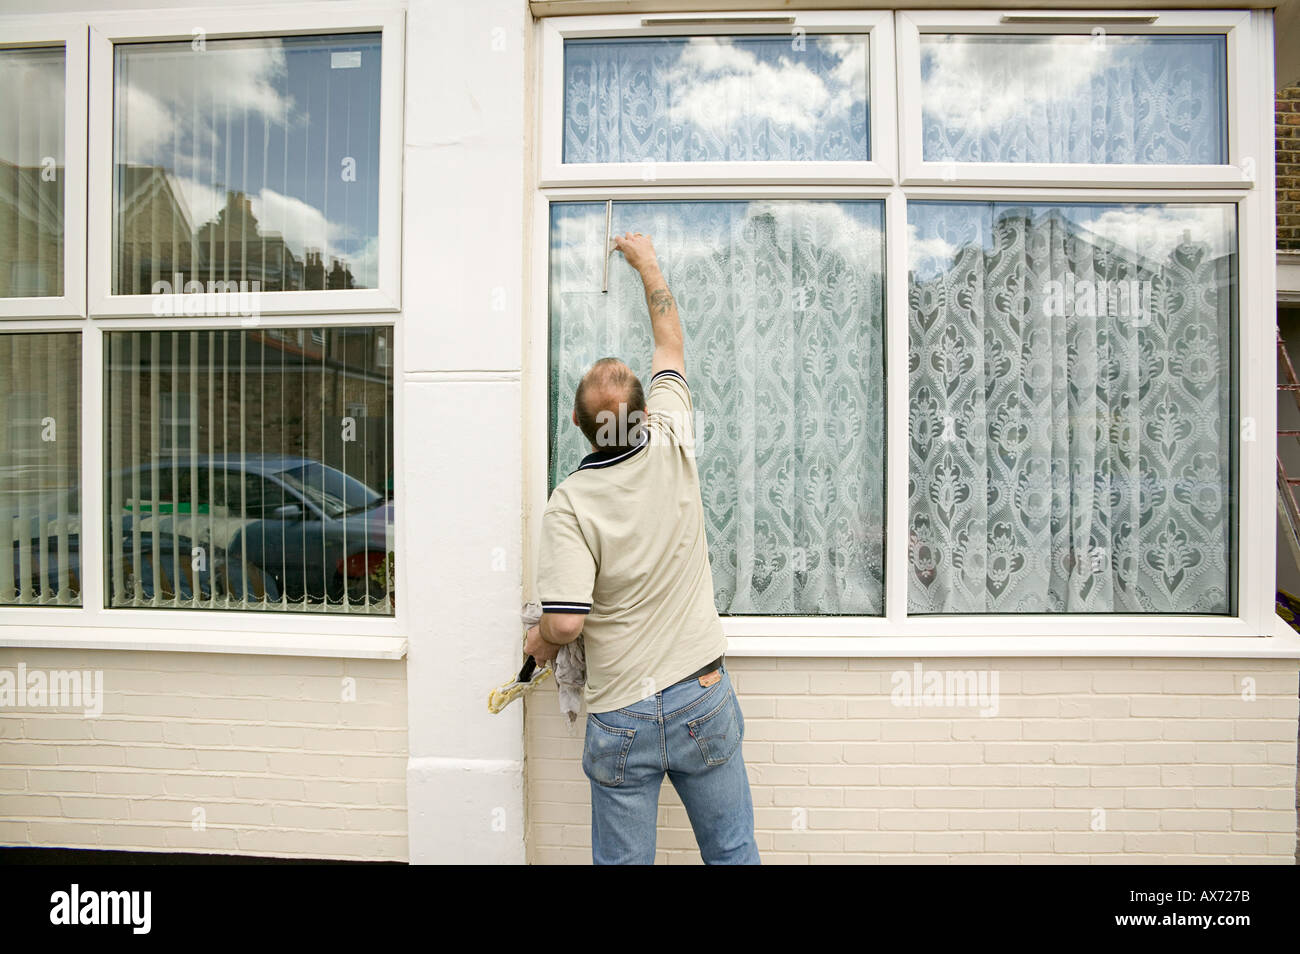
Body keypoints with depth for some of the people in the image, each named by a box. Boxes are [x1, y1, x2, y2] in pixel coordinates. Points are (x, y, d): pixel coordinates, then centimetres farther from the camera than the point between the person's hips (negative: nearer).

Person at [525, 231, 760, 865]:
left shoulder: (569, 504, -17)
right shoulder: (671, 449, -9)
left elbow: (565, 623, -23)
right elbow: (670, 346, 8)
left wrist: (541, 642, 2)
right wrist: (647, 263, 22)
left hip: (620, 720, -2)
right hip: (703, 700, 3)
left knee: (622, 860, 17)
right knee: (732, 854, 19)